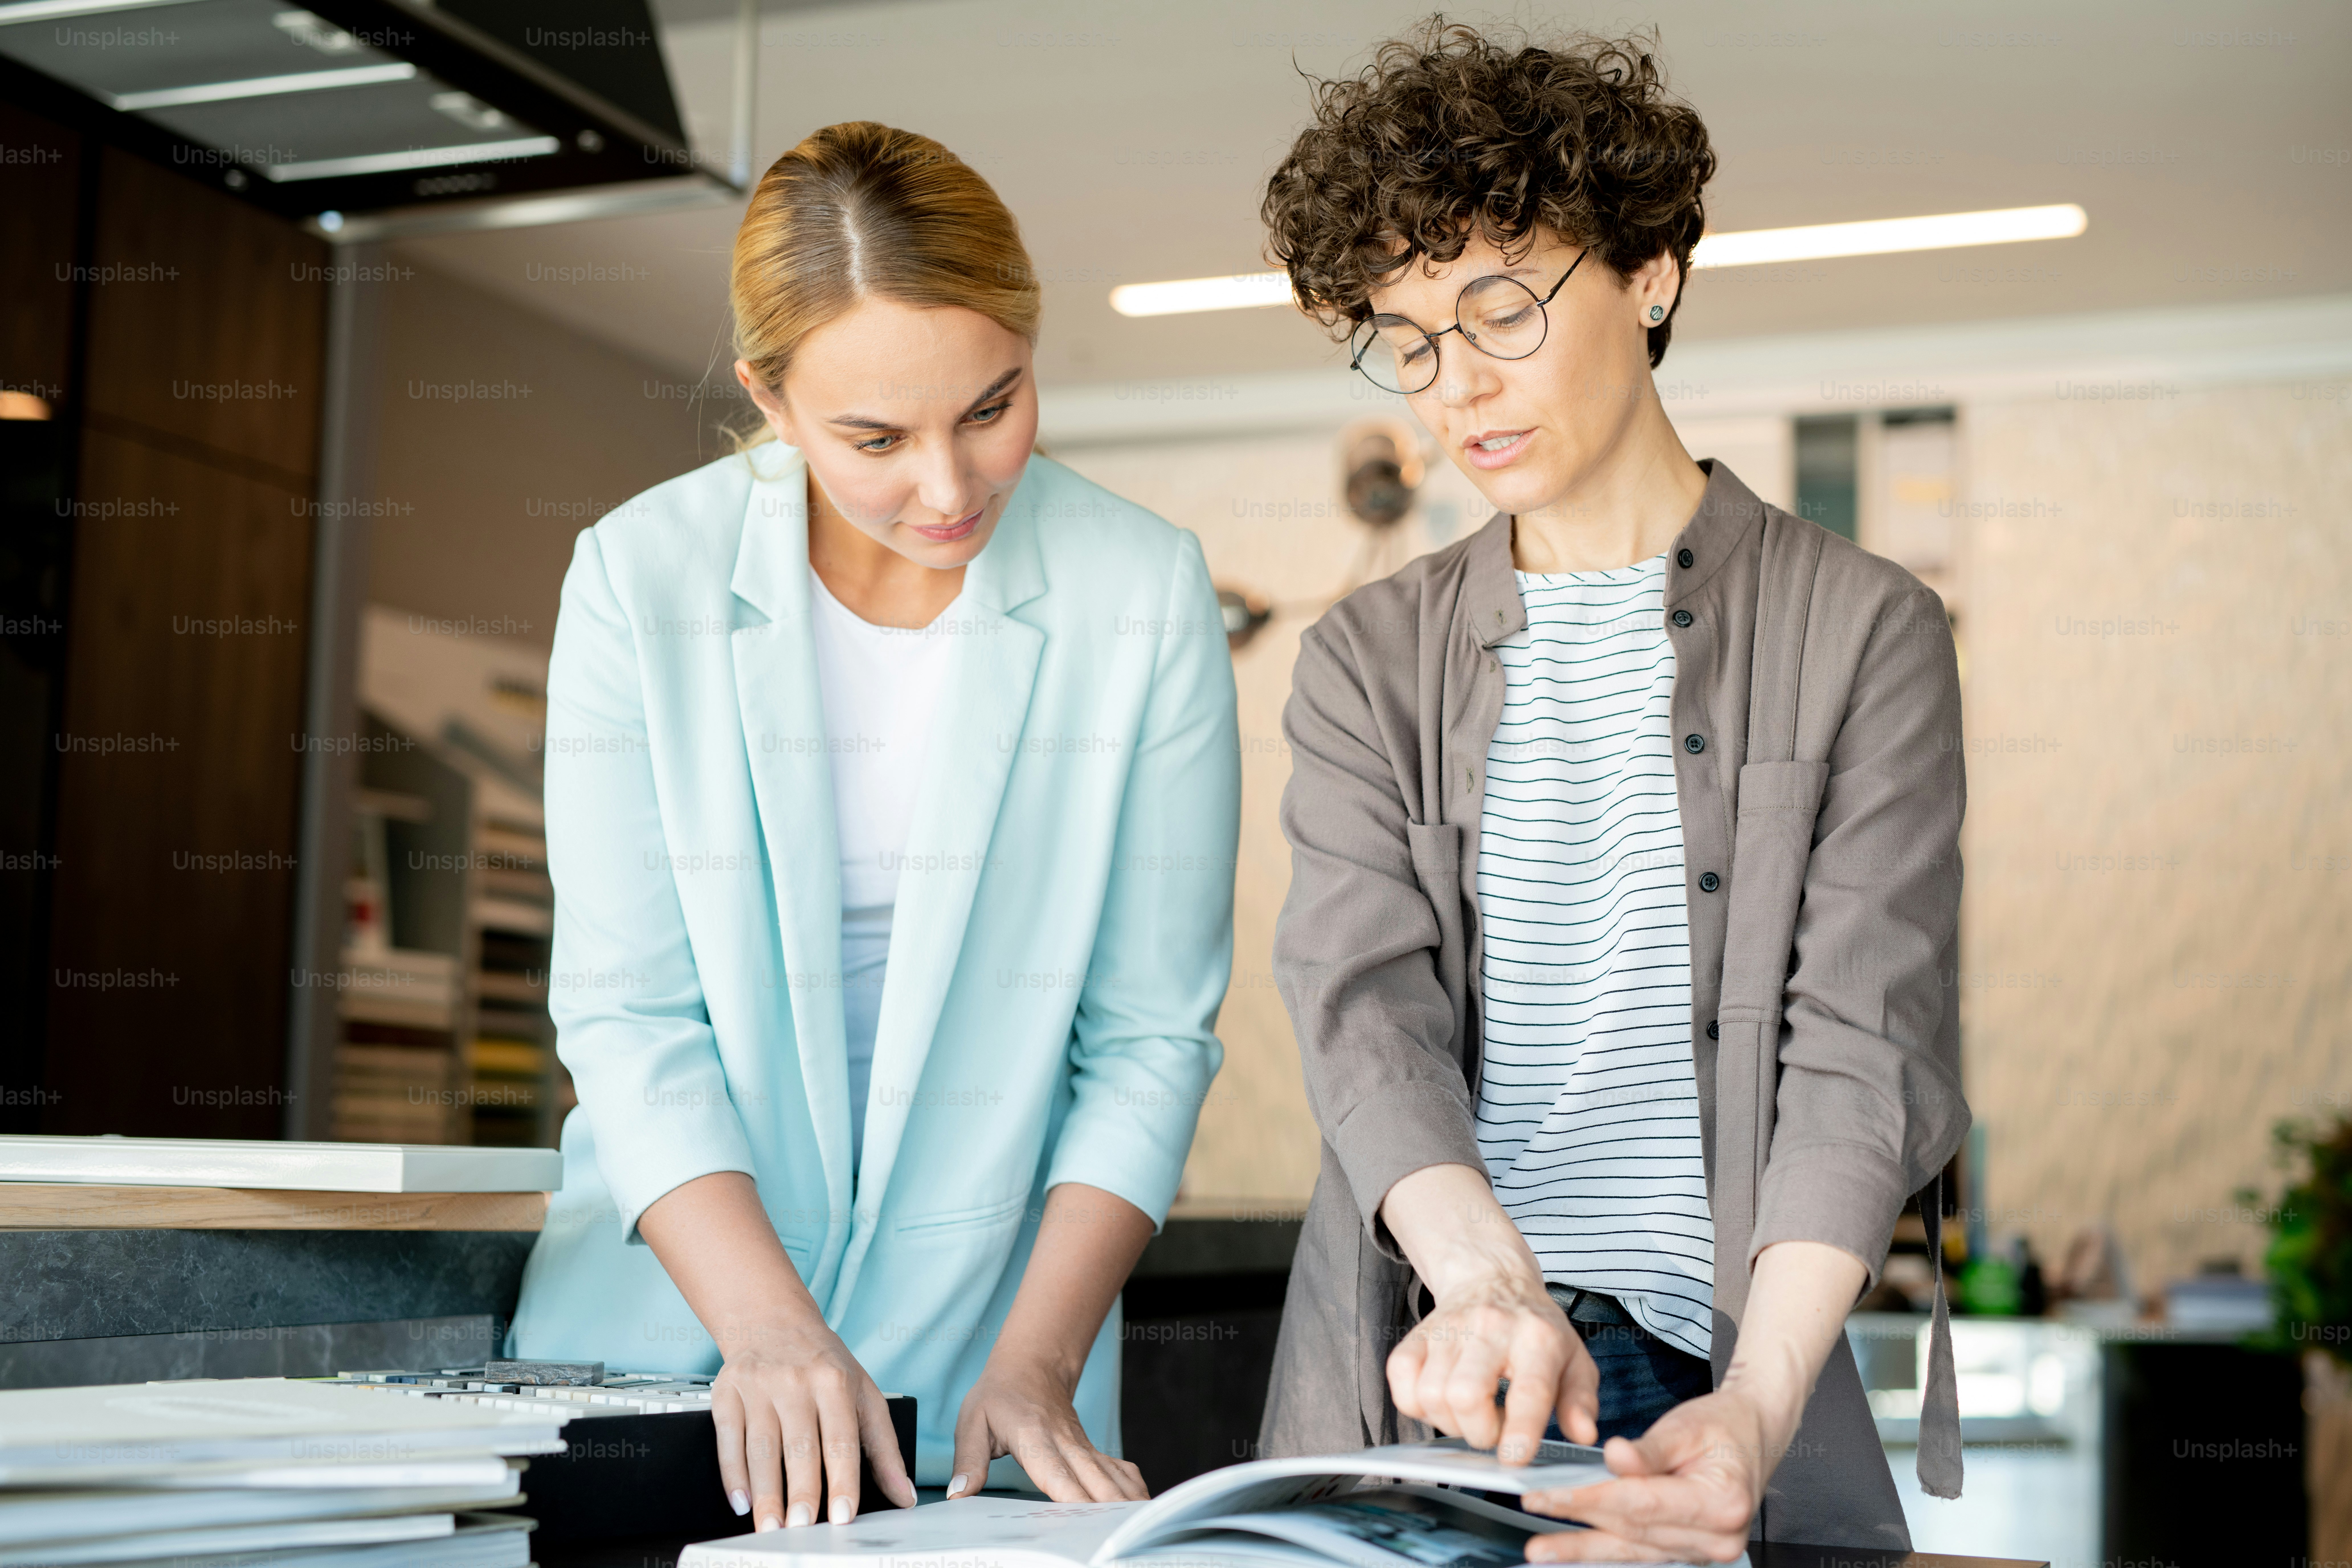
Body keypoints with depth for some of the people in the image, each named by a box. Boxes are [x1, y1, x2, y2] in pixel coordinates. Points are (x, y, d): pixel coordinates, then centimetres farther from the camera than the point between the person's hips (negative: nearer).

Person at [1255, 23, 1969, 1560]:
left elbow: (1866, 1042, -6)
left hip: (1743, 1389, -1)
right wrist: (1486, 1273, -21)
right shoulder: (1368, 662, 11)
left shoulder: (1865, 632, 3)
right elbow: (1363, 997, -3)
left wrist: (1759, 1404, -20)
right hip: (1426, 1378, 1)